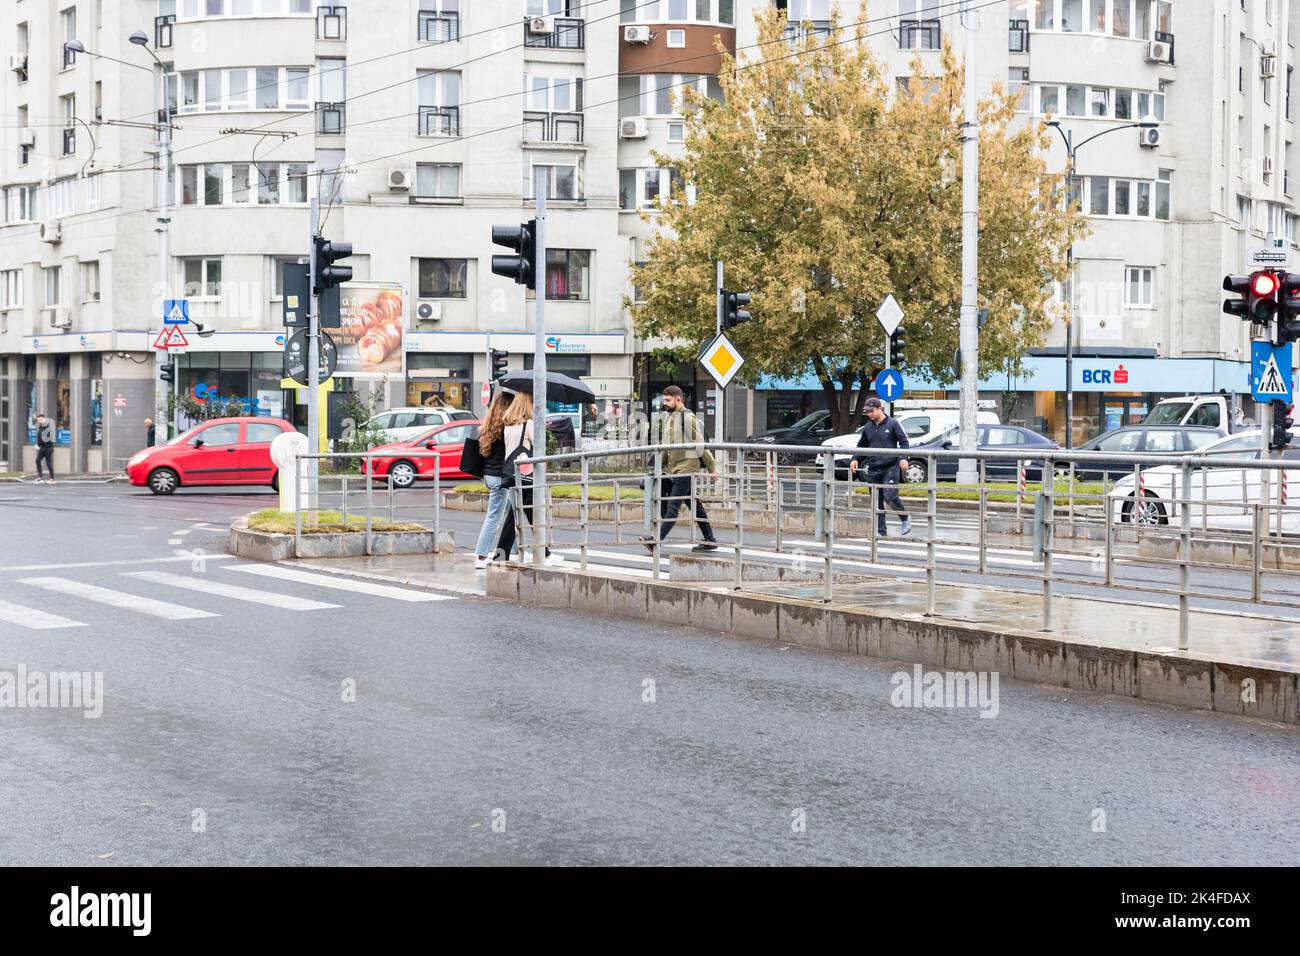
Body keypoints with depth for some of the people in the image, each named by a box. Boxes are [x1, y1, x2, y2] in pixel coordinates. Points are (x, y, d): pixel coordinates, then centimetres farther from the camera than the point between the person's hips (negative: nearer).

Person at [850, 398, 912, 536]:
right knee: (876, 503, 4)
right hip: (873, 470, 5)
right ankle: (880, 531, 10)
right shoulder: (867, 428, 13)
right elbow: (861, 447, 21)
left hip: (890, 467, -5)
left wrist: (903, 458, -17)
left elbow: (903, 442, -2)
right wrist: (855, 459, 3)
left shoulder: (892, 423, 0)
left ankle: (905, 518, 11)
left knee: (890, 497, -15)